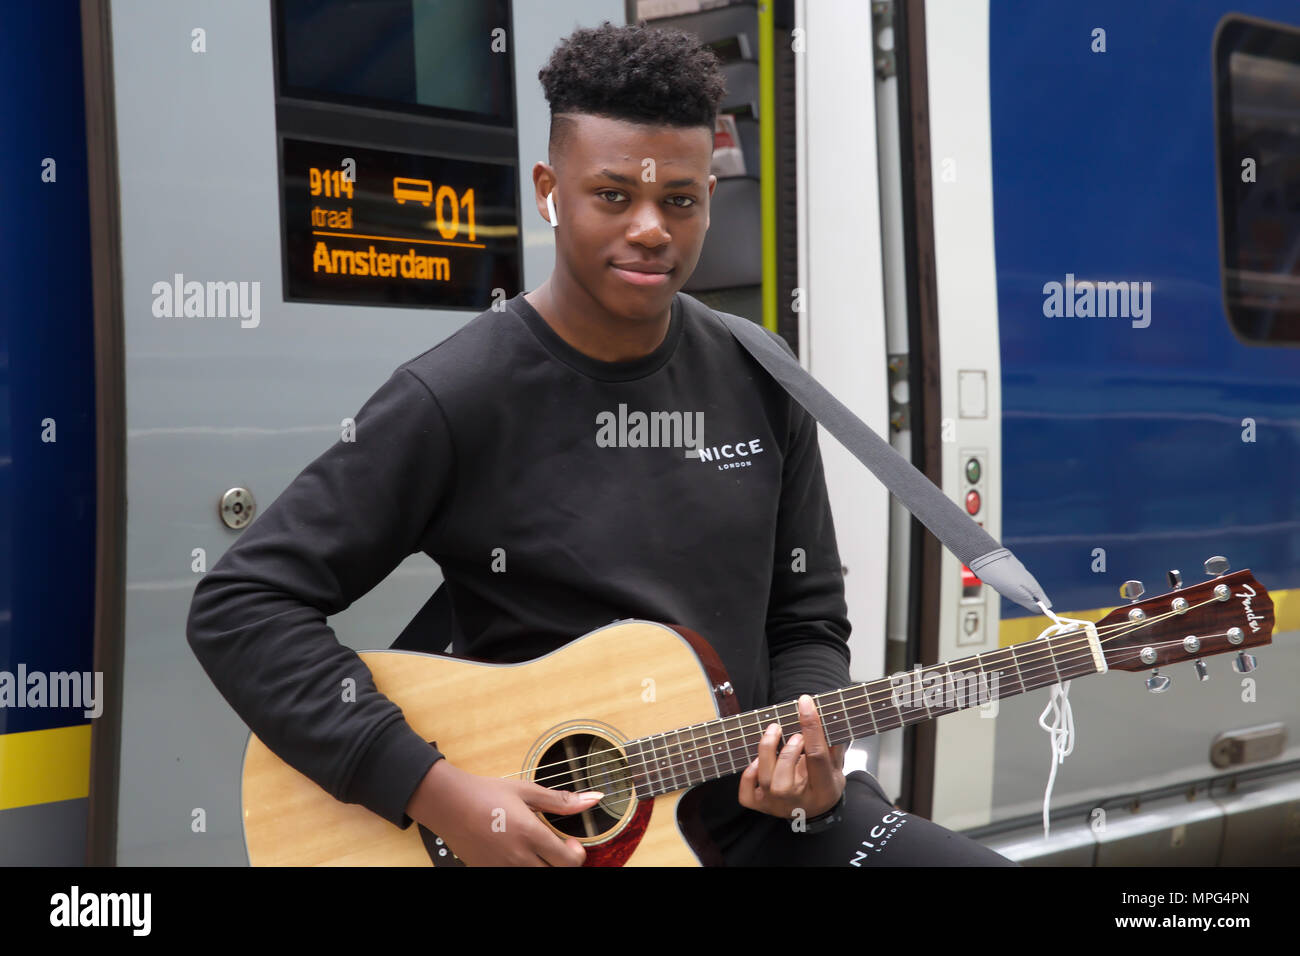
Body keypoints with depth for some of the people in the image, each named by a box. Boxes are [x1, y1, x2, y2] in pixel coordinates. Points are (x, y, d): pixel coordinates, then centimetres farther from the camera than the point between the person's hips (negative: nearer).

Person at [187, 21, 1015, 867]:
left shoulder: (758, 384, 4)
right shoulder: (456, 400, -12)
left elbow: (806, 617, 12)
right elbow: (242, 606, -14)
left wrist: (812, 747, -9)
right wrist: (435, 790, -20)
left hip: (763, 808, 4)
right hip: (548, 833, -4)